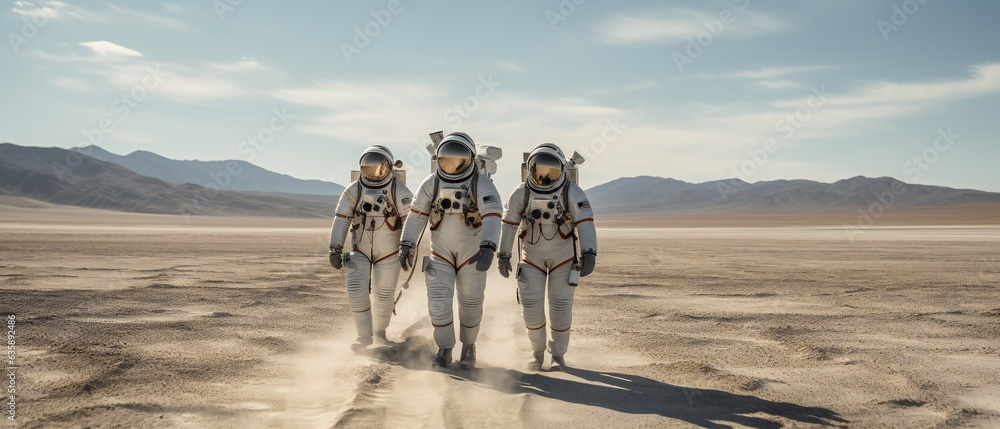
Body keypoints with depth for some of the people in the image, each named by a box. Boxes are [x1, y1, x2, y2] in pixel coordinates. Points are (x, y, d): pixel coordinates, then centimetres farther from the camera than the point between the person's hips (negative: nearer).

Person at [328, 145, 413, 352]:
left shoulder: (399, 192, -12)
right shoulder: (353, 190, -7)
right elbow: (341, 219, -6)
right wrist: (335, 249, -10)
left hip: (388, 251, -1)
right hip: (360, 250, 1)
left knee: (384, 295, 8)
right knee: (356, 291, -11)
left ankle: (380, 331, 33)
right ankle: (364, 336, 2)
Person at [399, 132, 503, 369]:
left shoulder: (481, 184, -15)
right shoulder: (431, 183, -4)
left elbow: (492, 216, -26)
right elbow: (417, 214, -4)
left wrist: (488, 248, -41)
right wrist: (405, 245, -13)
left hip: (472, 251, -2)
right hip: (441, 251, 2)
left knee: (471, 303, 6)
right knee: (438, 301, -6)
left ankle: (468, 346, 28)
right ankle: (444, 349, 10)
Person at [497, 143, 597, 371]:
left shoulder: (572, 192, -18)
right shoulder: (522, 193, -11)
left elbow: (585, 223, -26)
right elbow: (509, 223, -2)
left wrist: (589, 254, -39)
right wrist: (503, 255, 1)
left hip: (563, 256, -1)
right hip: (532, 255, 2)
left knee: (560, 306, -3)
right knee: (531, 305, -4)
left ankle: (558, 354, 16)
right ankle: (537, 351, 17)